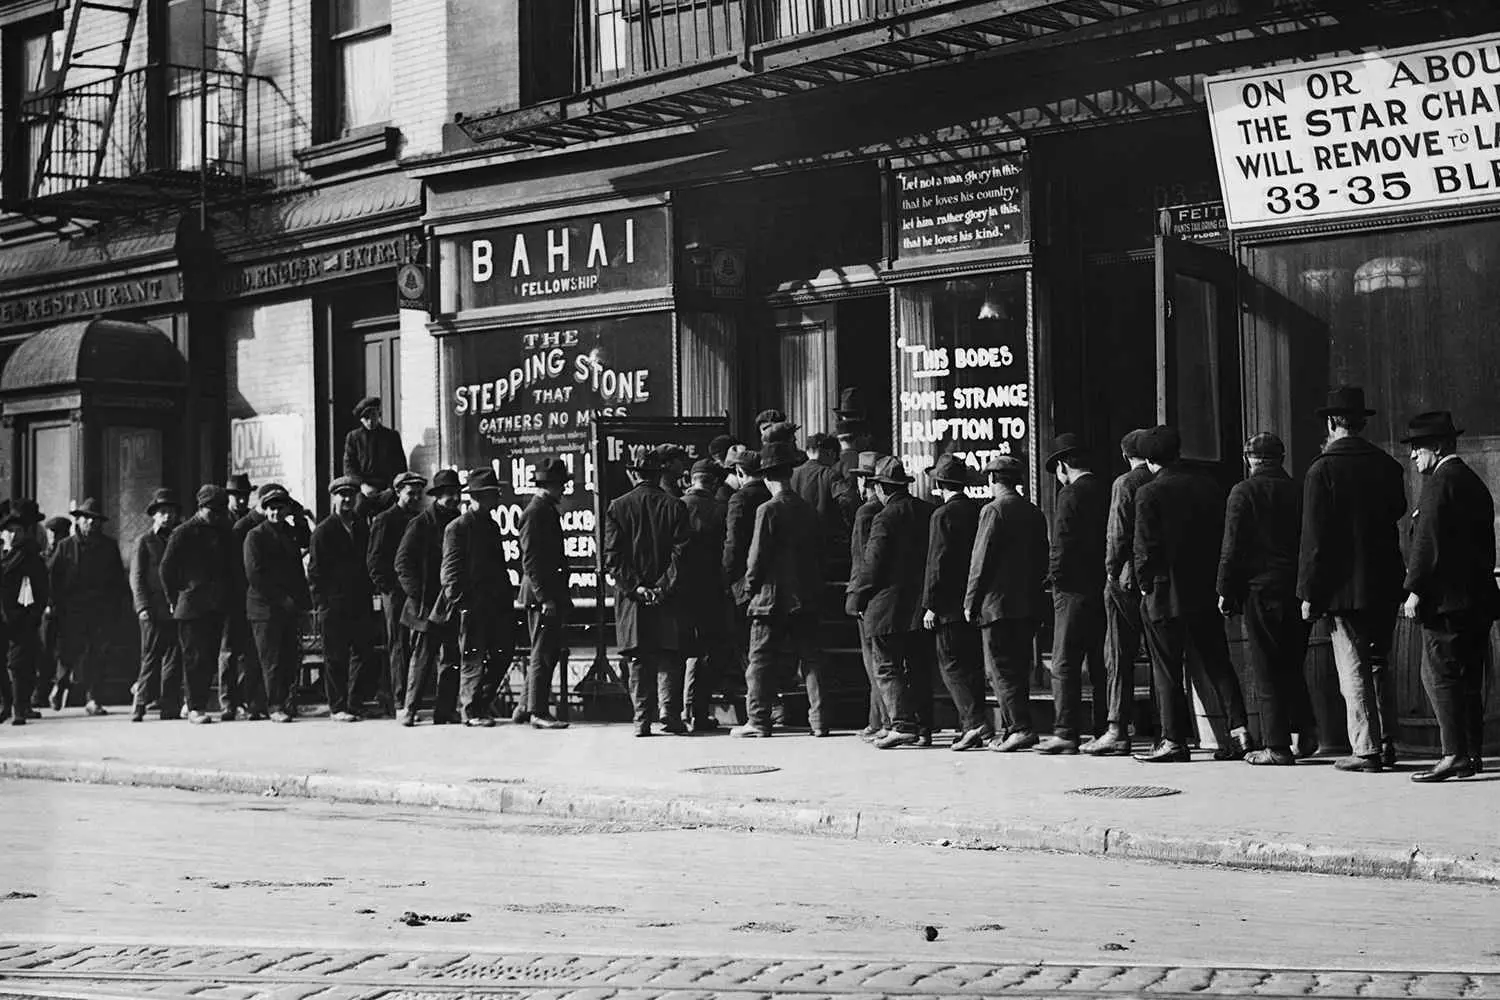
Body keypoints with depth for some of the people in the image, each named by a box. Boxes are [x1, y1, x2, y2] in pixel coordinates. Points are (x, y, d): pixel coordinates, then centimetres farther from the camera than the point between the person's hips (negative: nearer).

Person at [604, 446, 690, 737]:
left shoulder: (616, 508, 0)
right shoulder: (675, 508, -1)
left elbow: (612, 558, -5)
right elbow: (681, 554, -7)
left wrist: (635, 587, -7)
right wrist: (664, 588, -7)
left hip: (631, 599, 0)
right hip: (667, 601, 0)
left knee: (639, 660, 6)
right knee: (668, 658, 6)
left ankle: (642, 719, 4)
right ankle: (669, 712, -6)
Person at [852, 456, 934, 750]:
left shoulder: (884, 519, -13)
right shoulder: (928, 512, 7)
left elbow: (873, 566, -13)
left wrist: (859, 599, -1)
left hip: (889, 607, -7)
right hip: (922, 605, 7)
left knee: (888, 668, -3)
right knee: (920, 668, 13)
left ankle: (902, 724, -15)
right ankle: (923, 727, 16)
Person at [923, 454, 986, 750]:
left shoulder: (944, 515, -11)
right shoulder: (979, 511, 9)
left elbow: (938, 562, -15)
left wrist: (931, 605, -11)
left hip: (952, 604, -7)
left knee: (951, 665, -3)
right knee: (973, 665, 11)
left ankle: (976, 723, -15)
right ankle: (970, 729, 14)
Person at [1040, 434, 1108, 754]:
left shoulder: (1071, 494, -11)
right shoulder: (1106, 492, 11)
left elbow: (1063, 544, -16)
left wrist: (1055, 574, -5)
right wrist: (1108, 576, 17)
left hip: (1075, 588, -8)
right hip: (1104, 588, 8)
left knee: (1064, 665, -5)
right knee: (1102, 665, 12)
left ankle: (1065, 733, -9)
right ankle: (1106, 732, 12)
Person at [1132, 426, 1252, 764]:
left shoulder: (1149, 494, -11)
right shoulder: (1209, 485, 5)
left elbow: (1145, 547, -15)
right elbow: (1224, 536, 7)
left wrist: (1145, 584, -2)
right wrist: (1217, 580, 14)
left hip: (1166, 595, -5)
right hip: (1207, 593, 5)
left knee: (1167, 671, 2)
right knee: (1216, 663, 12)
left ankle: (1174, 741, 3)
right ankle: (1239, 728, 4)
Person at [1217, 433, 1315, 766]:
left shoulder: (1244, 492, -5)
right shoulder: (1299, 490, 6)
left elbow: (1232, 547, -9)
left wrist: (1225, 591, -3)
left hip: (1261, 590, -4)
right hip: (1299, 590, 5)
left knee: (1267, 672, 0)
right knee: (1292, 667, 18)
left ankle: (1277, 746, -1)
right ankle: (1304, 732, 13)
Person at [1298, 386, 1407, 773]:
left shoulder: (1322, 470, -11)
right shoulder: (1388, 465, 4)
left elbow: (1314, 538, -12)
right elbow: (1397, 513, 15)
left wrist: (1309, 593, -8)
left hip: (1344, 585, -5)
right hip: (1385, 582, 5)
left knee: (1354, 671, -1)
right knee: (1380, 666, 16)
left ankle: (1367, 749, -2)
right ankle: (1387, 745, 19)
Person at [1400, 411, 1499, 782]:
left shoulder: (1440, 483, -10)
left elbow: (1428, 541, -16)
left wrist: (1415, 590, -14)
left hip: (1447, 597, -10)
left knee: (1440, 675, -9)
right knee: (1468, 678, 12)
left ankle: (1454, 755, -14)